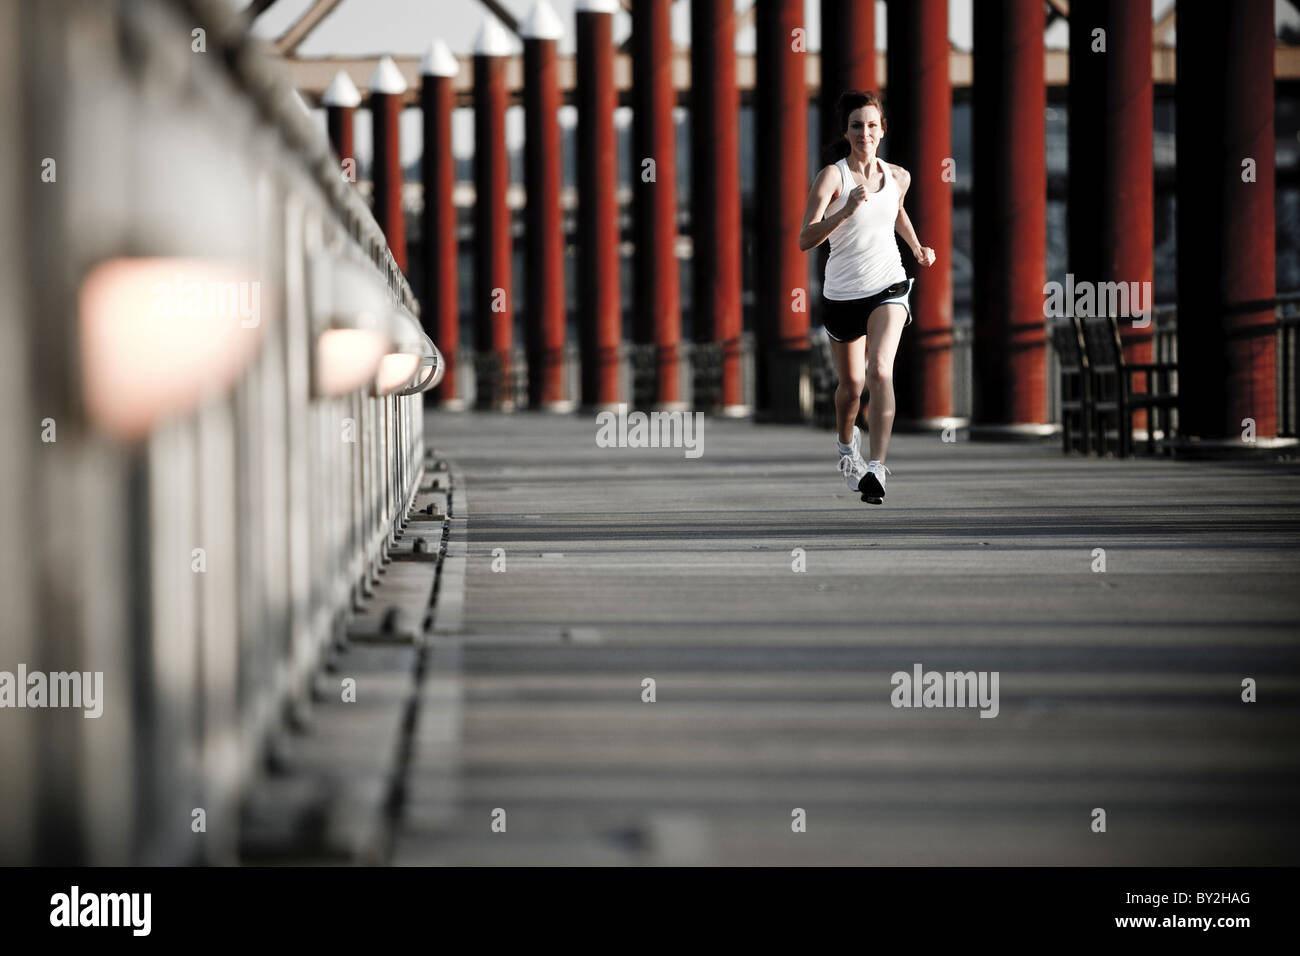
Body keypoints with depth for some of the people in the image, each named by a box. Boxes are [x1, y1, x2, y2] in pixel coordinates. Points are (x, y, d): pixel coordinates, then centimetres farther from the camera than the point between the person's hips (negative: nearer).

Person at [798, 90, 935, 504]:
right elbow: (805, 240, -23)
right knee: (851, 383, 13)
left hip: (888, 287, 1)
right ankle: (846, 444, 46)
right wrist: (846, 211, -35)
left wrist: (917, 246, 17)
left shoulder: (898, 177, 2)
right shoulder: (832, 175, -11)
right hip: (842, 294, -1)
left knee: (880, 372, -21)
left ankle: (876, 467, -28)